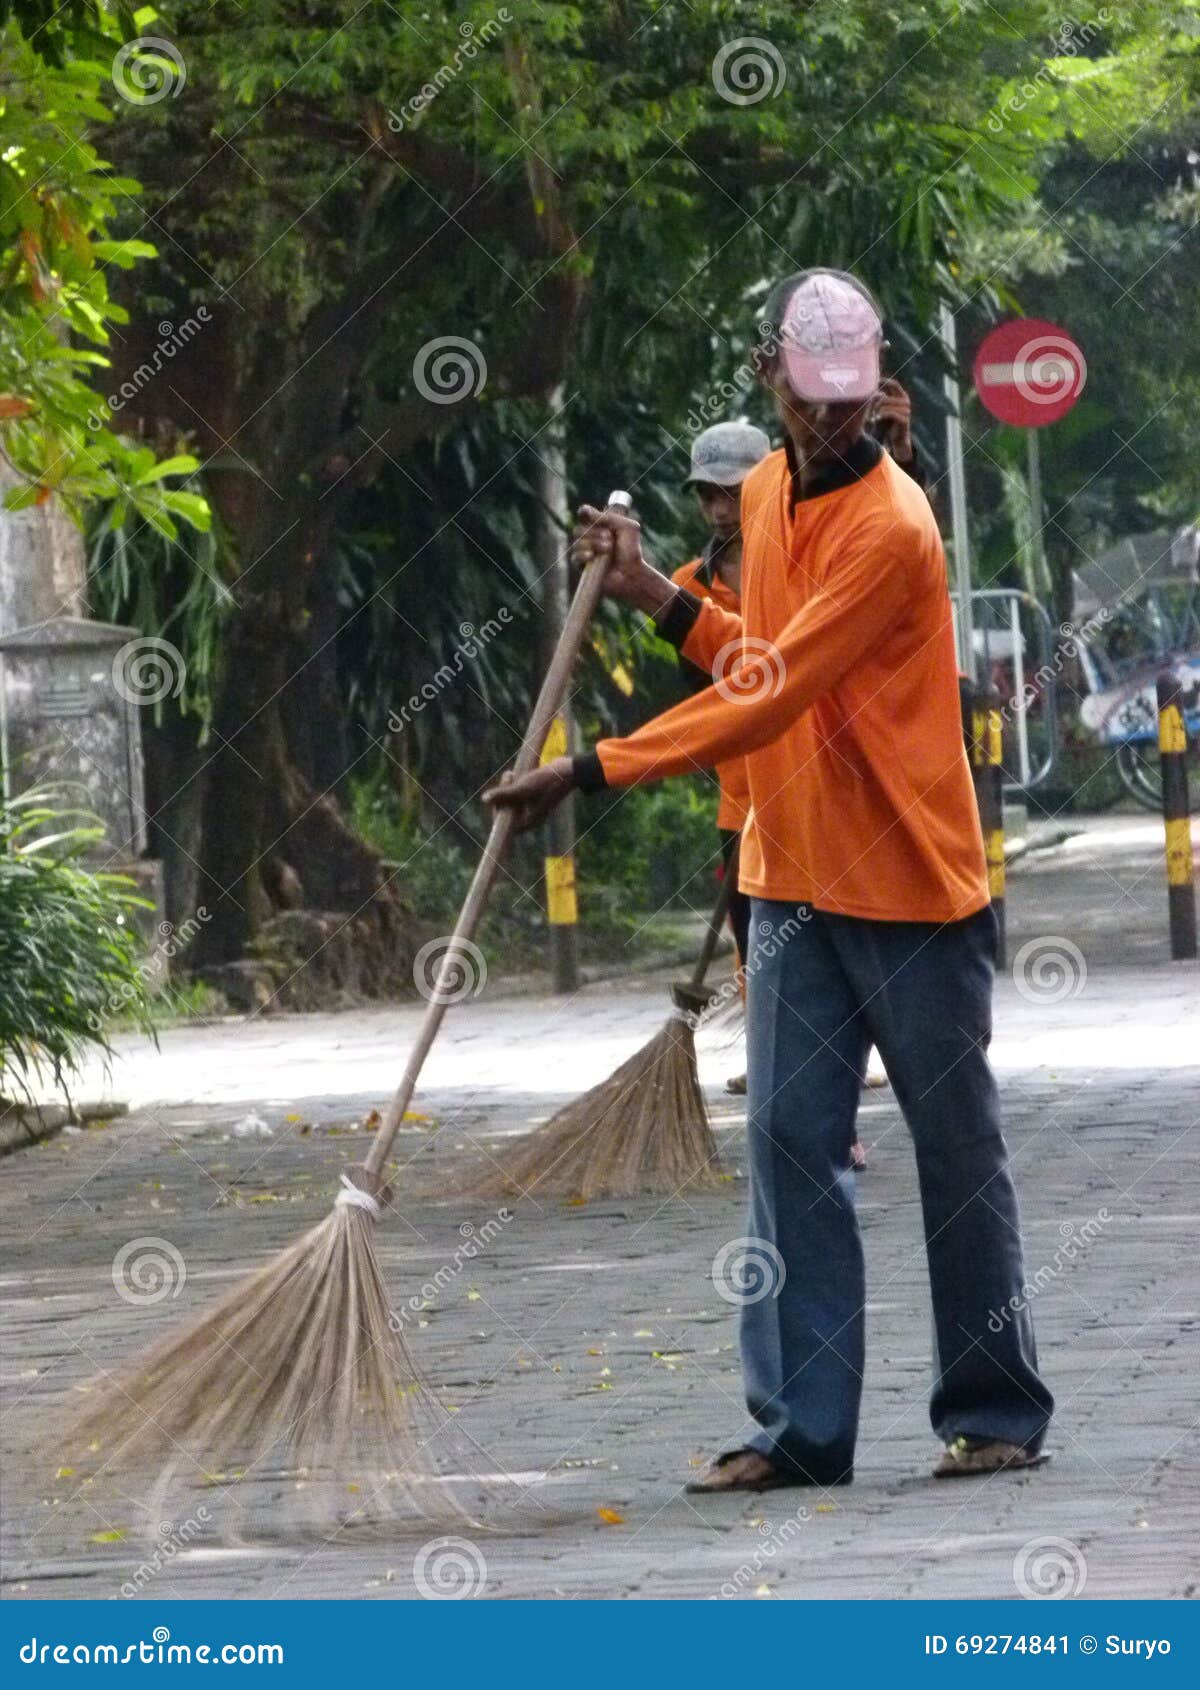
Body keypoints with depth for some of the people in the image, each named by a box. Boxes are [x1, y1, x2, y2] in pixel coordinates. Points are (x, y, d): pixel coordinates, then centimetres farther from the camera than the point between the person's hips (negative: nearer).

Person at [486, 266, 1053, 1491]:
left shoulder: (890, 527, -19)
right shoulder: (766, 493, 8)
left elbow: (769, 704, -24)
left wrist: (589, 772, -24)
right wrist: (662, 600, 5)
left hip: (912, 886, -7)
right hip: (794, 880, 7)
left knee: (959, 1149, 4)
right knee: (790, 1144, 1)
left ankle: (996, 1413, 14)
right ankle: (800, 1427, 2)